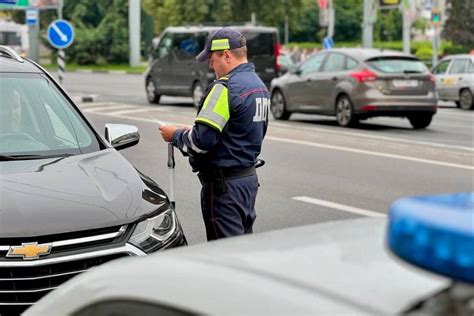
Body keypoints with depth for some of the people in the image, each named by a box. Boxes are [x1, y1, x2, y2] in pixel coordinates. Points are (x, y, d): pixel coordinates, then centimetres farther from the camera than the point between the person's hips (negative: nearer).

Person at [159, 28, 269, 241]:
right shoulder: (259, 85, 13)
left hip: (225, 183, -10)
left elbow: (202, 140, -23)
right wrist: (191, 131, 17)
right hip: (249, 177, 10)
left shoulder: (226, 87, -18)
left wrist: (175, 135, -3)